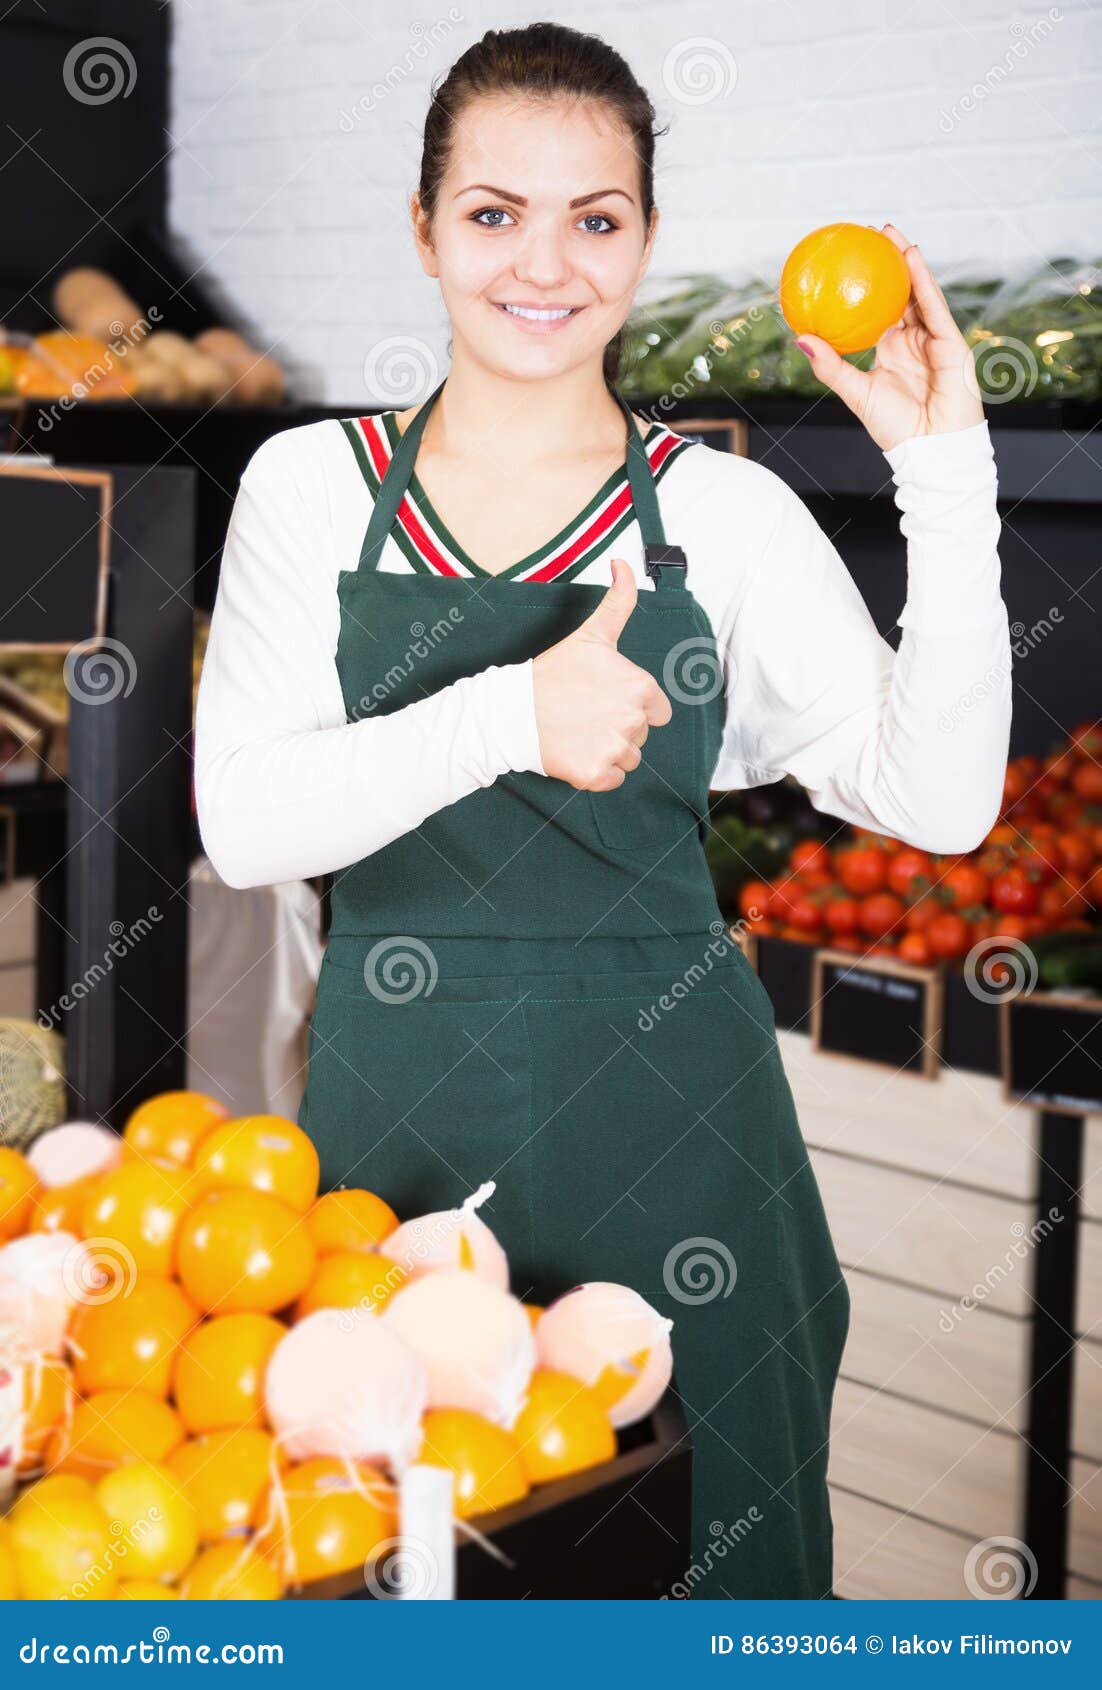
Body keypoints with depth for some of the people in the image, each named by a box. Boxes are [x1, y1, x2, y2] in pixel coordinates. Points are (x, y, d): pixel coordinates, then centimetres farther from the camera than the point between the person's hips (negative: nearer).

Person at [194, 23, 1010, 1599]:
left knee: (696, 1526, 10)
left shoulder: (725, 511, -2)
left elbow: (941, 804, -10)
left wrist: (947, 484, -17)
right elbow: (242, 819, -10)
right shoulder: (312, 487, 0)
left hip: (669, 1110, 0)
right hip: (398, 1100, 1)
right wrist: (507, 715, -22)